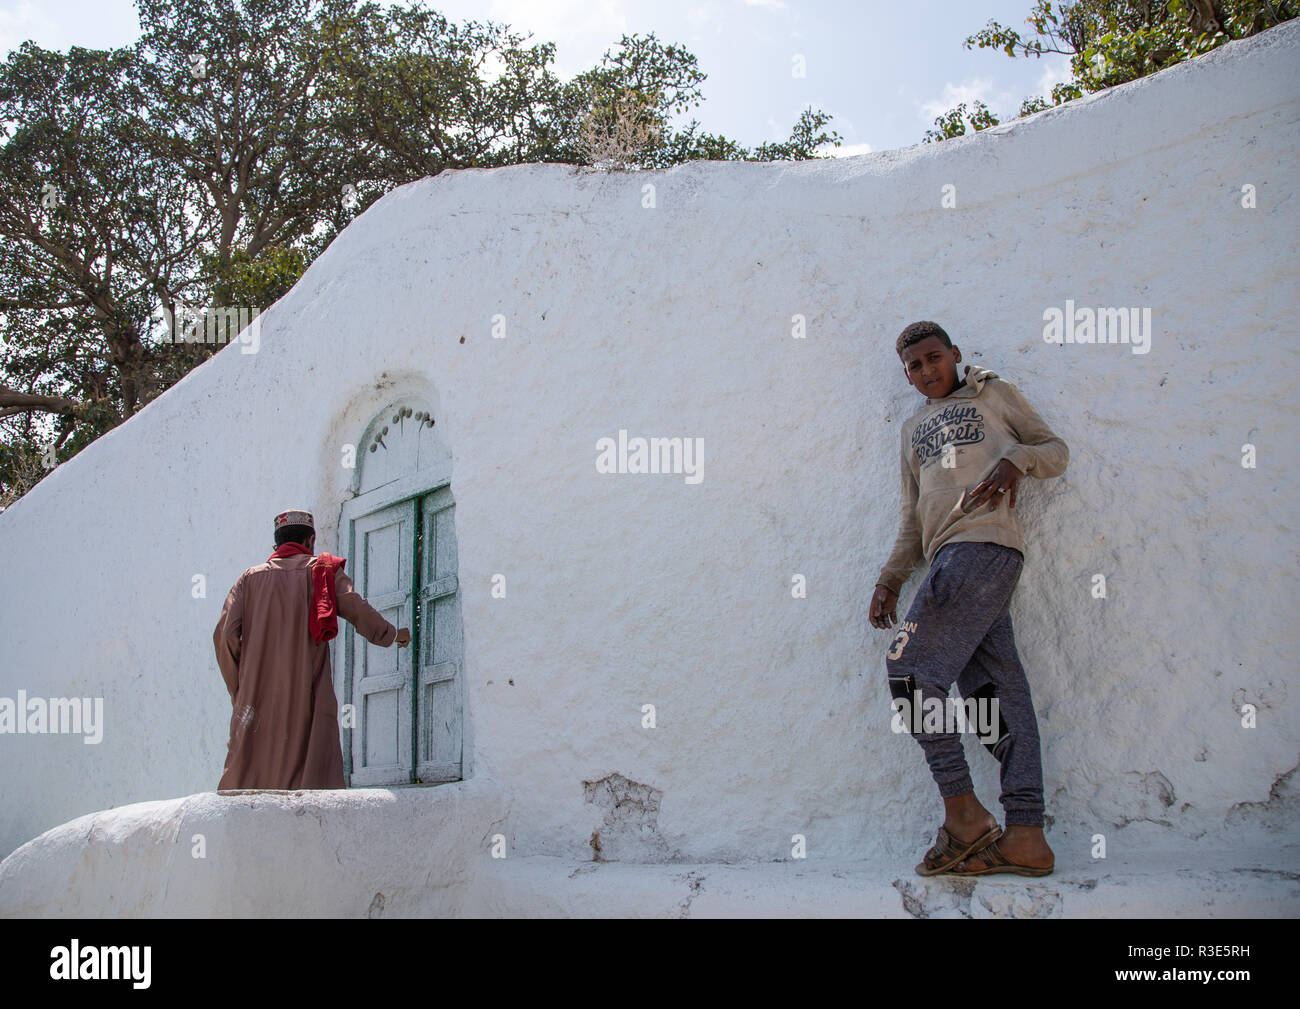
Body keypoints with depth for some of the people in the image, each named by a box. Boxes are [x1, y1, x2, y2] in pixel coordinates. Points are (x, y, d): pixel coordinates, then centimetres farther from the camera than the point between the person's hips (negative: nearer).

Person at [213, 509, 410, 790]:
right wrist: (394, 635, 16)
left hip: (257, 696, 3)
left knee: (244, 775, 8)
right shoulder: (324, 571, 8)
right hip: (307, 694, -3)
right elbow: (360, 613, -1)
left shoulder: (251, 577, 13)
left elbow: (225, 635, 2)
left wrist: (239, 690, 9)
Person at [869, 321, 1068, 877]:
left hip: (986, 543, -6)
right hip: (950, 556, 6)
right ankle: (1025, 835, -7)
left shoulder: (993, 393, 17)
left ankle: (964, 812, -14)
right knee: (996, 691, -2)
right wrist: (890, 577, 16)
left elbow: (1056, 450, 14)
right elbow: (913, 516, 27)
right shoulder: (914, 429, 31)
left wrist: (1015, 459, -7)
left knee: (910, 667, -17)